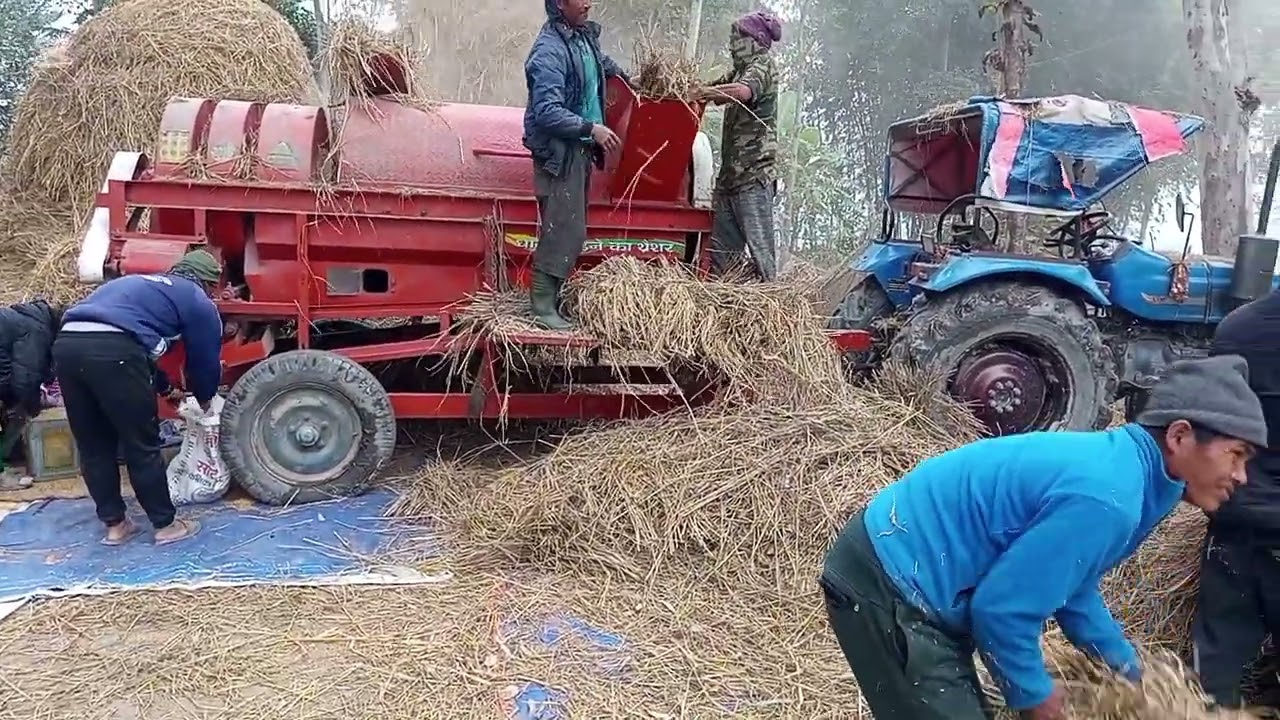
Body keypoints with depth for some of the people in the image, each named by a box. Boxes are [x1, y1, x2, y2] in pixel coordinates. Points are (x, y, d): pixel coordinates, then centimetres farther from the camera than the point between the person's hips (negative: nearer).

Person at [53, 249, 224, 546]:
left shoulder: (142, 284, 38)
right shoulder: (198, 300, 17)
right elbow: (205, 358, 21)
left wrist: (165, 388, 56)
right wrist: (204, 398, 41)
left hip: (67, 343, 7)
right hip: (112, 350, -7)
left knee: (93, 448, 18)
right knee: (143, 446, 8)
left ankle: (114, 524, 29)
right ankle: (165, 524, 19)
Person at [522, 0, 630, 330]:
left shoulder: (584, 34, 8)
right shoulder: (549, 50, -18)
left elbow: (601, 61, 33)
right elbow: (547, 112, -24)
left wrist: (623, 77, 36)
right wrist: (591, 128, -24)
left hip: (580, 147, 9)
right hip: (559, 150, -9)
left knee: (572, 229, 10)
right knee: (562, 231, -11)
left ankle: (553, 297, 17)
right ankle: (542, 306, -3)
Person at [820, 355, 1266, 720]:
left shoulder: (1118, 464, 6)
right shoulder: (1104, 497, -26)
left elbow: (1070, 585, 21)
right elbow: (1001, 607, -21)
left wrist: (1131, 672, 27)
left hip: (901, 569, 10)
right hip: (887, 586, -10)